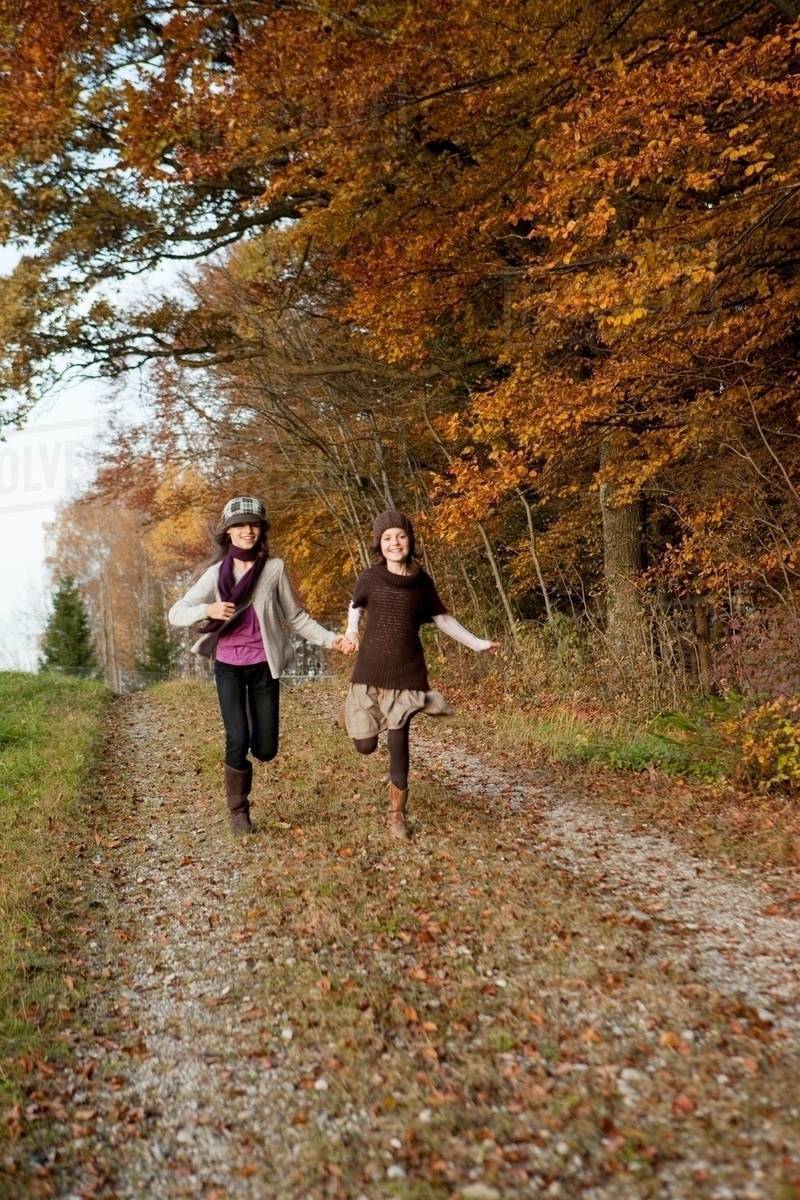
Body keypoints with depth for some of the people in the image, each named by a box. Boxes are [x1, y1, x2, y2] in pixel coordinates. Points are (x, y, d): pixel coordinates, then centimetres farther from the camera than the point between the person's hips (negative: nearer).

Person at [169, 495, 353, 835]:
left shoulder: (274, 568, -4)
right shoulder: (216, 573, -2)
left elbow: (295, 617, 3)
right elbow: (175, 614, -3)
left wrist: (330, 639, -9)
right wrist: (208, 610, -22)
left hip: (264, 666, 0)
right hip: (228, 666, 0)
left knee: (265, 749, 1)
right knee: (237, 740, -11)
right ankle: (238, 810, 11)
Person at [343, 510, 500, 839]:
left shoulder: (422, 581, -1)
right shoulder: (369, 577, -5)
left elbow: (442, 618, 13)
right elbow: (355, 605, 16)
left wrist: (478, 643, 12)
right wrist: (351, 632, -2)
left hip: (407, 673, 0)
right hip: (370, 671, 0)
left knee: (398, 740, -5)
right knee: (365, 745, 2)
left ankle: (397, 812, 14)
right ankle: (356, 714, 39)